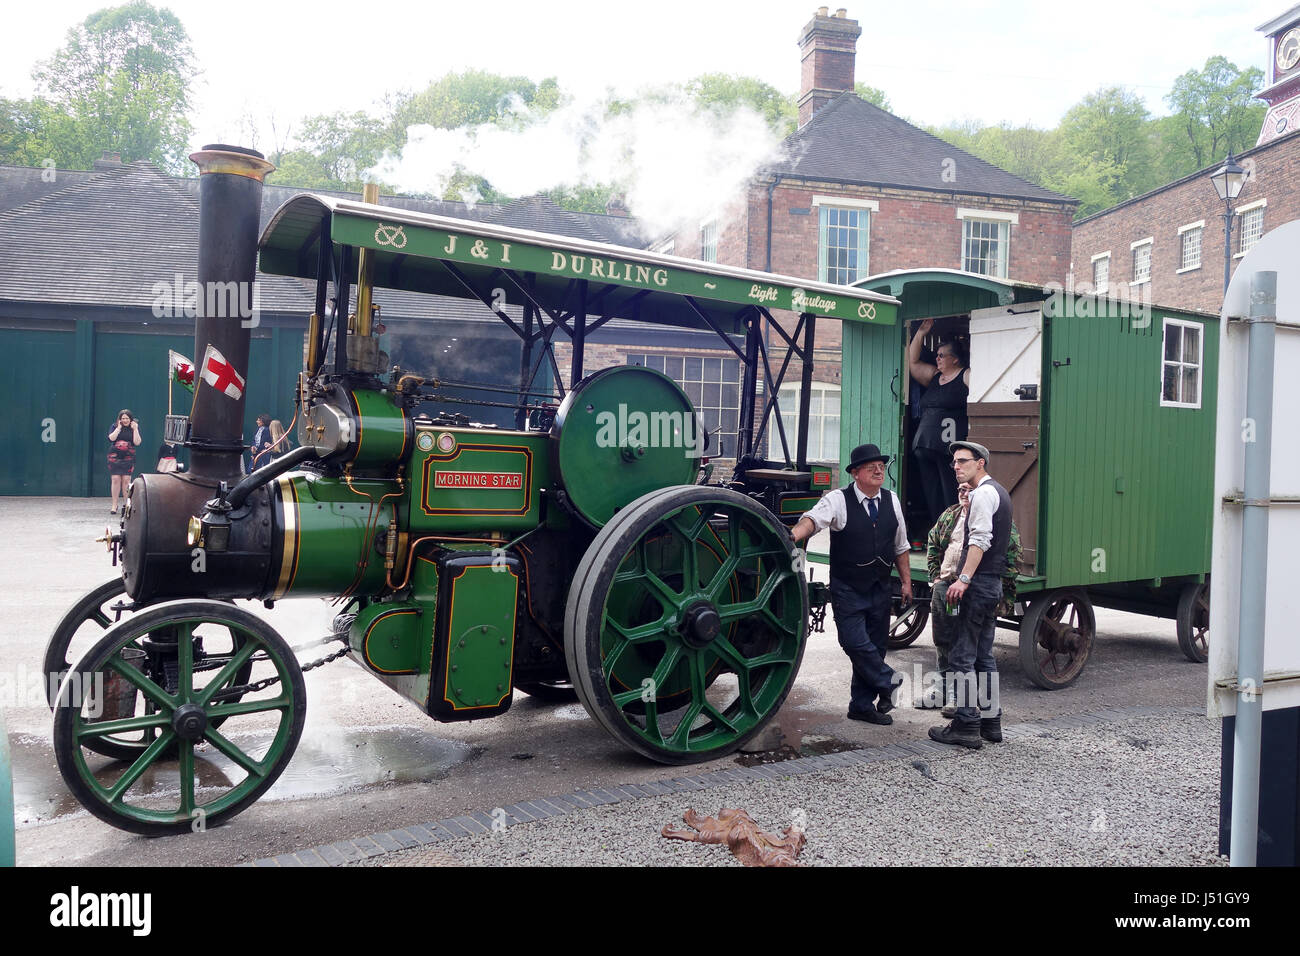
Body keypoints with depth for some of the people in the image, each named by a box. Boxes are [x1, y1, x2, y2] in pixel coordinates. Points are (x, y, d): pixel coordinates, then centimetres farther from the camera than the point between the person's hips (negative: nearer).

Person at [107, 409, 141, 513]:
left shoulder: (135, 428, 6)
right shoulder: (114, 427, 8)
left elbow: (137, 442, -5)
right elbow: (111, 438, -9)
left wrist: (135, 429, -9)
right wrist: (119, 427, -9)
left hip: (128, 458, 0)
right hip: (114, 457, 0)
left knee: (126, 480, -6)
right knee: (115, 479, -4)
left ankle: (126, 504, 3)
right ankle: (114, 505, 3)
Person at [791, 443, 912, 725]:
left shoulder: (891, 501, 6)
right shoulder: (838, 500, -10)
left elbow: (900, 546, 15)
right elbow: (814, 518, -29)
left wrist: (906, 581, 13)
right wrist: (794, 535, -50)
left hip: (879, 588, 5)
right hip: (847, 590, -5)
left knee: (876, 646, 9)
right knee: (856, 643, -13)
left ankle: (862, 705, 23)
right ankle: (889, 683, 10)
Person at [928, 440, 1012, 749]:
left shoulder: (983, 493, -12)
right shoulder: (998, 491, 20)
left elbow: (980, 540, -23)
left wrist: (964, 579, -28)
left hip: (980, 582, -10)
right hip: (993, 582, 10)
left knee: (962, 657, -7)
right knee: (983, 655, 15)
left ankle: (966, 726, -5)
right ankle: (991, 722, 20)